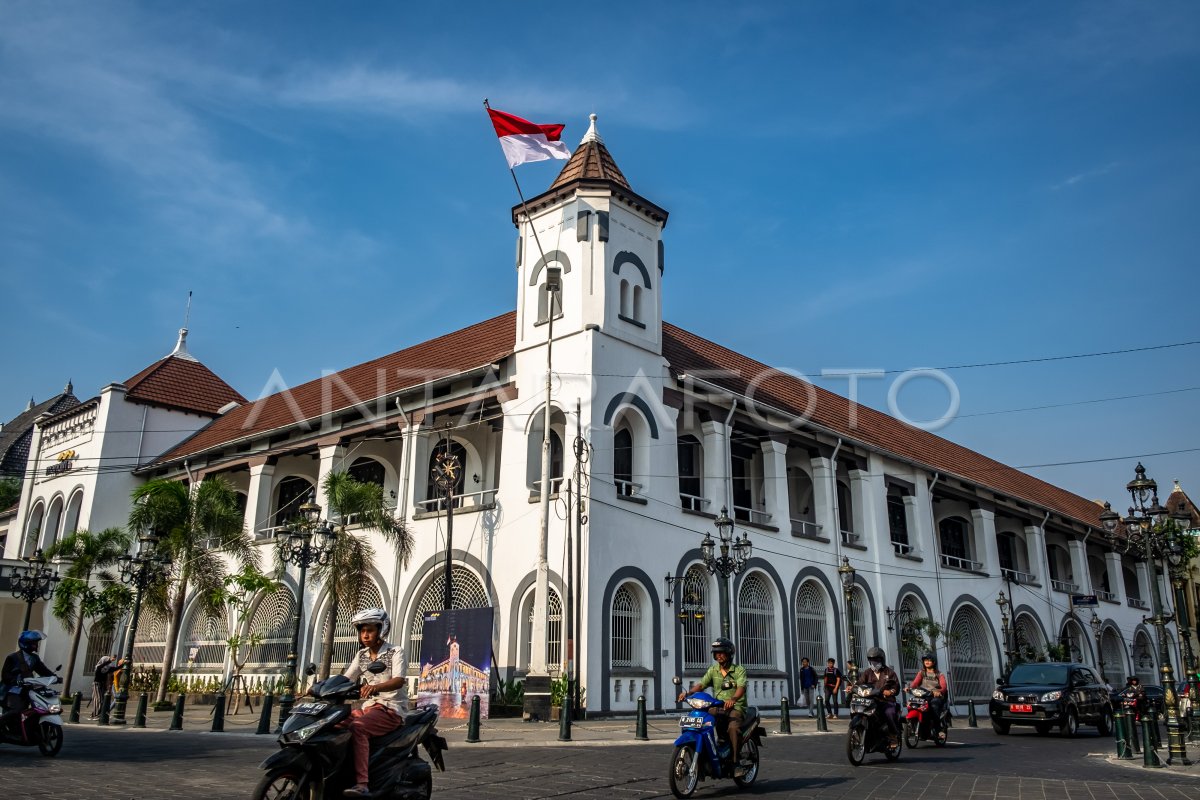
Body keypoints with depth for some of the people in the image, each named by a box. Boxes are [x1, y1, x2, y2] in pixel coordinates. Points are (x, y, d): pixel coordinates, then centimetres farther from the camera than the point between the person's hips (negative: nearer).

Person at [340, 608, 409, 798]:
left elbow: (398, 681, -22)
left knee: (357, 727, -32)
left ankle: (362, 783, -38)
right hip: (369, 706, 7)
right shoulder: (361, 655, 14)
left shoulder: (395, 652, -6)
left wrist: (375, 686, -42)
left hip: (392, 709, -7)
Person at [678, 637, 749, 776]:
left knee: (733, 727, -35)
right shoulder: (713, 670, 11)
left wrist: (733, 699, -42)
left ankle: (736, 762, -26)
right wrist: (688, 692, -22)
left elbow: (741, 687, -20)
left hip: (735, 707, -5)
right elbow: (701, 684, -2)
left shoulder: (739, 670, -2)